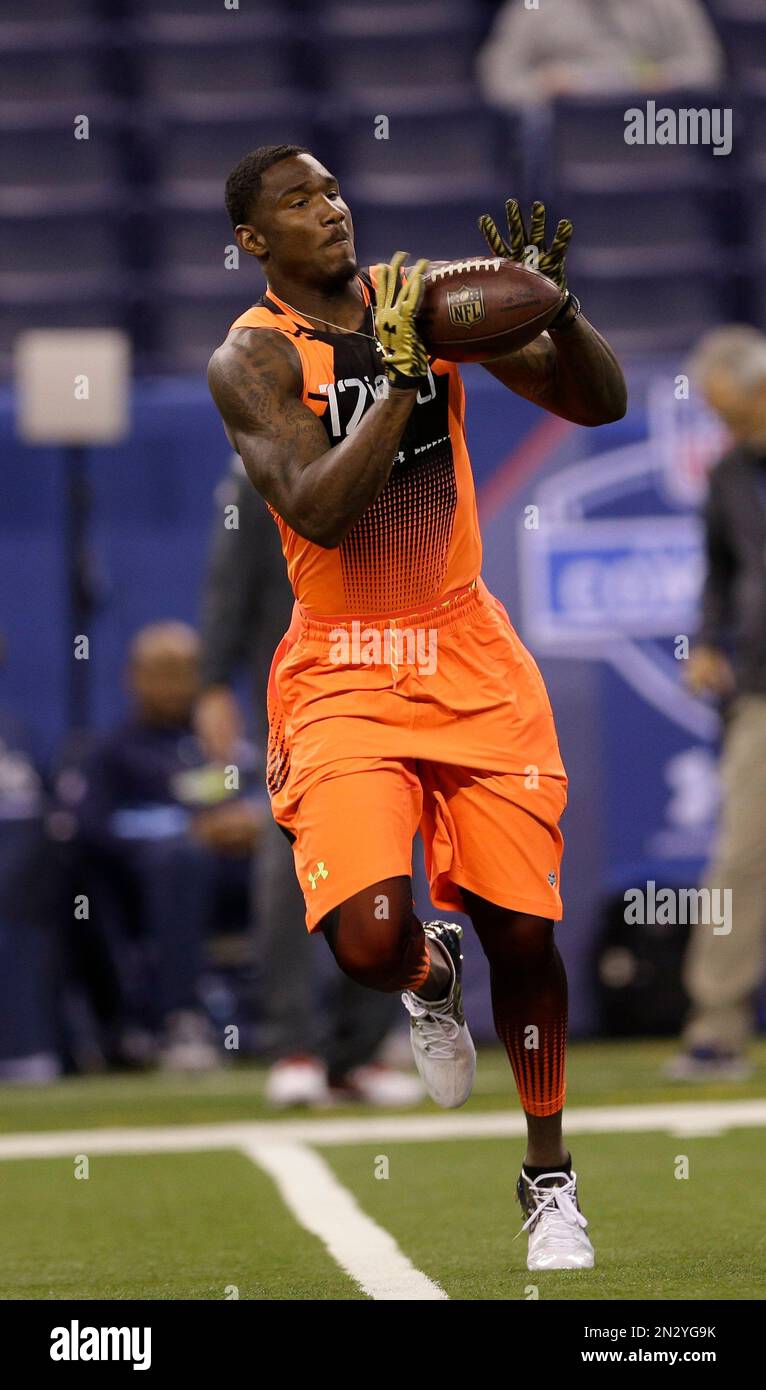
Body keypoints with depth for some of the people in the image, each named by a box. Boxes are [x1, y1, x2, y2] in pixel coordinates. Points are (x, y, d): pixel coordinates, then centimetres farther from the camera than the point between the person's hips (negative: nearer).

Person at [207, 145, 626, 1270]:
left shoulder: (423, 294, 2)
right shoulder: (253, 358, -10)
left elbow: (599, 404, 2)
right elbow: (319, 511, -25)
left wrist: (549, 300, -16)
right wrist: (401, 372, -28)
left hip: (469, 655, 3)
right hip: (346, 672, -3)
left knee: (525, 930, 2)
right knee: (371, 943, -21)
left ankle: (549, 1180, 21)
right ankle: (430, 978, 18)